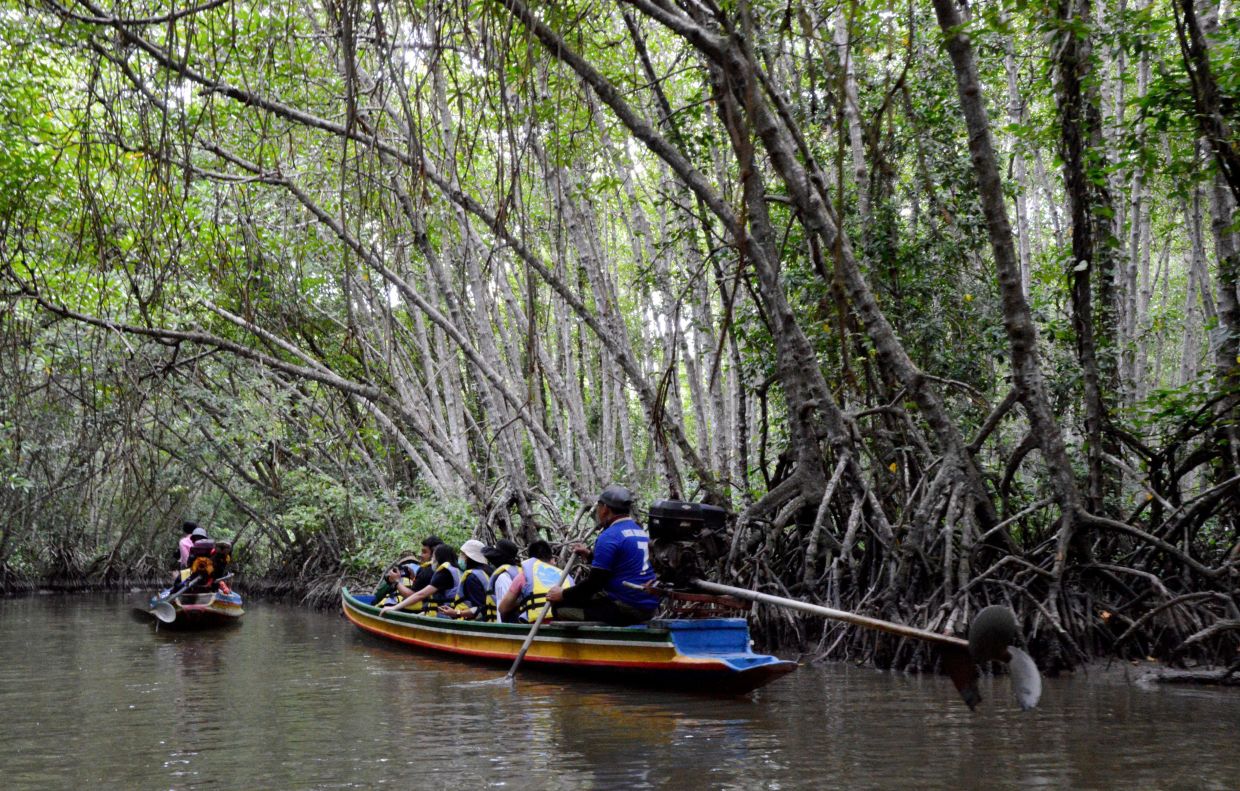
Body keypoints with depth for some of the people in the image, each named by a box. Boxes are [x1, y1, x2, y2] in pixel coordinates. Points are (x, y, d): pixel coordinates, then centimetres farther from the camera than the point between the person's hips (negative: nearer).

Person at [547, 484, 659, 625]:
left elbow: (594, 583, -13)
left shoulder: (609, 537, -12)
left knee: (560, 606, -6)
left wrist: (563, 594, 0)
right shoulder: (640, 531, 15)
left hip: (625, 609, -9)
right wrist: (590, 555, 21)